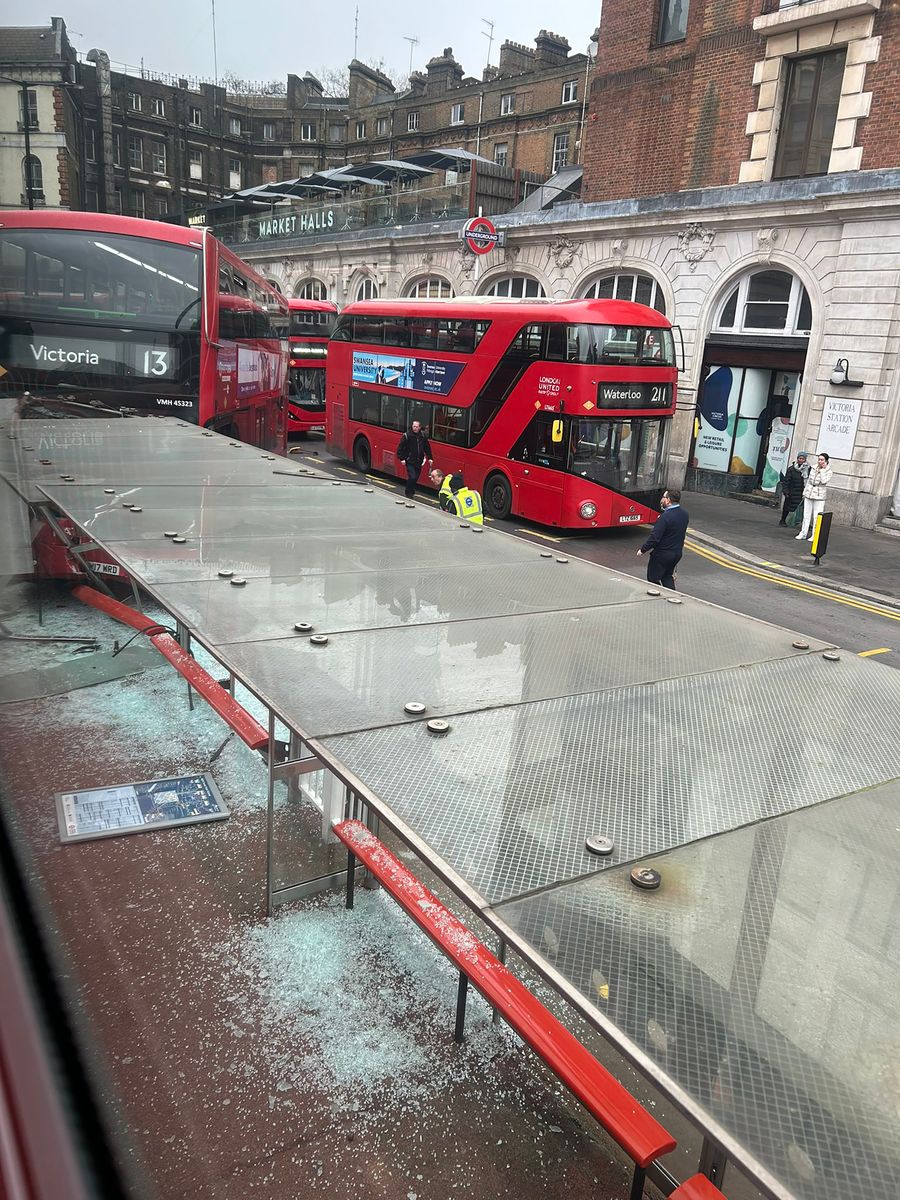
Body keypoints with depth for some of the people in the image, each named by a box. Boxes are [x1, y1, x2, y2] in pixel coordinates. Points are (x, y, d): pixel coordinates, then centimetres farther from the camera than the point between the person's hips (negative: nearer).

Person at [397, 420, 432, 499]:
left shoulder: (423, 436, 4)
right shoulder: (407, 435, -10)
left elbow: (427, 448, 14)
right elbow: (400, 448, -7)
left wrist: (429, 458, 9)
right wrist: (402, 458, -12)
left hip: (419, 461, 5)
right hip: (410, 461, -5)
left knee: (416, 477, 12)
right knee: (412, 477, -13)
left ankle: (411, 491, 31)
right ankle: (408, 493, 4)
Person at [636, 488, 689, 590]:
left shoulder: (665, 516, -25)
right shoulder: (684, 513, 0)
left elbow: (654, 537, -25)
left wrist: (642, 550, -13)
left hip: (662, 554, -8)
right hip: (678, 552, 8)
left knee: (653, 579, 7)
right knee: (667, 577, 23)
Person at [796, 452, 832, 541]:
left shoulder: (829, 471, -4)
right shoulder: (813, 468, 9)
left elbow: (824, 481, -20)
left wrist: (822, 470, -14)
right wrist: (805, 492, 17)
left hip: (819, 497, -4)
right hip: (809, 494, 4)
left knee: (816, 516, -4)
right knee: (806, 515, 7)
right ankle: (803, 533, 14)